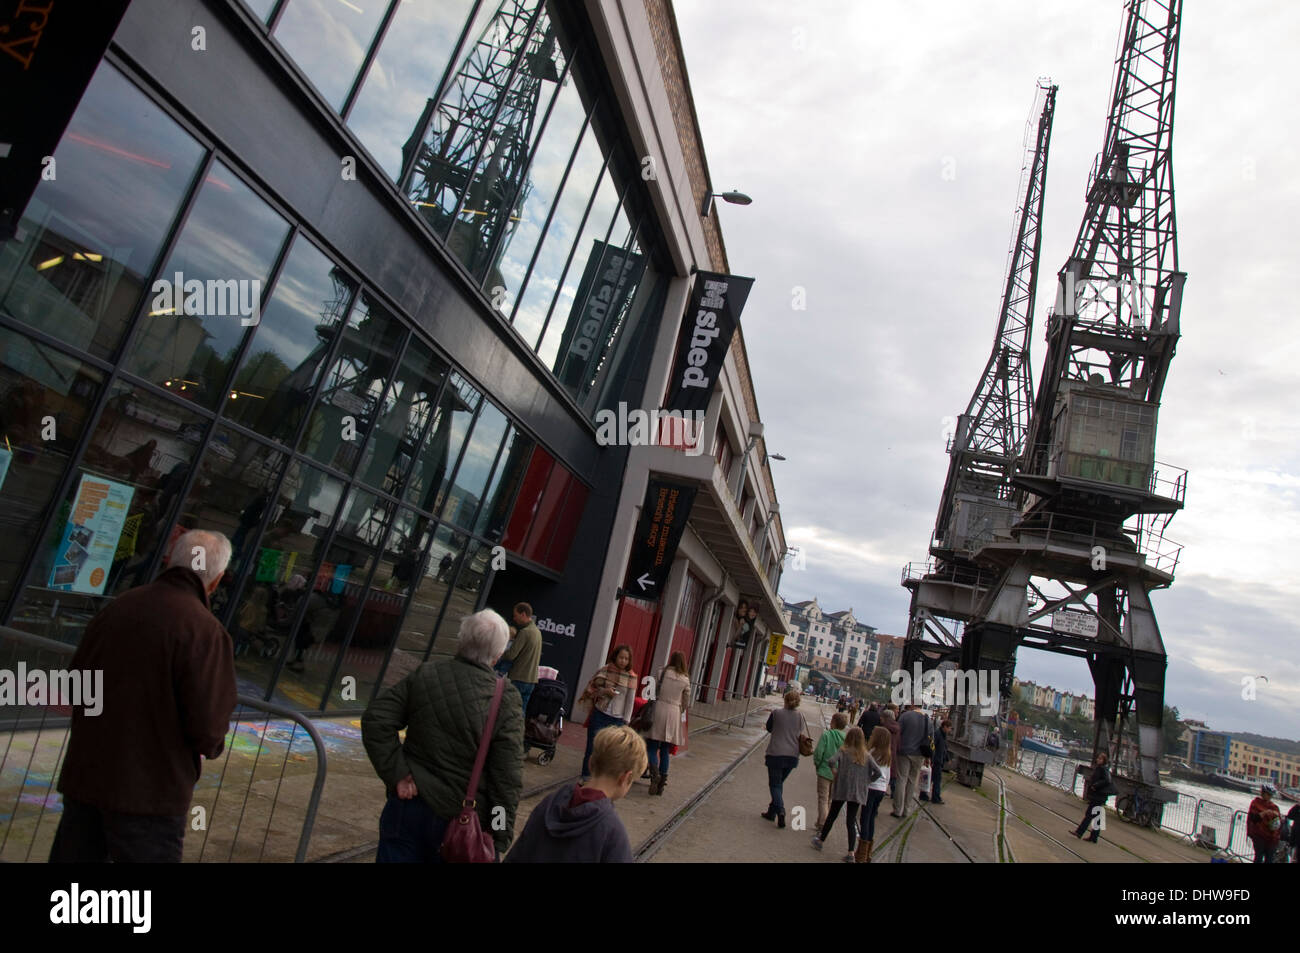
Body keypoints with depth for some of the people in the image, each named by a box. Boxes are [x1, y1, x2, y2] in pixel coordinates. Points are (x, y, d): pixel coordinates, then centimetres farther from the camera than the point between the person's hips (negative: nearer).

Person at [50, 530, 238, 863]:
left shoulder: (116, 607, 1)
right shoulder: (204, 630, -19)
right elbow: (207, 726, -20)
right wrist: (213, 745, 3)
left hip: (84, 776, 6)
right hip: (150, 789, -6)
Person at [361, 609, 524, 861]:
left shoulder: (425, 674, -6)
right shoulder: (507, 699, -15)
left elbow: (375, 720, -7)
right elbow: (508, 778, -14)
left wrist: (397, 774, -7)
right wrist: (500, 840, -6)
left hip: (410, 805, 2)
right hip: (461, 821, -2)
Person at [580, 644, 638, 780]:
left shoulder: (631, 678, -1)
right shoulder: (604, 670, -1)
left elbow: (630, 701, 2)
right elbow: (590, 689, 5)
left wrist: (625, 721, 0)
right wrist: (604, 691, -13)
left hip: (617, 719, 0)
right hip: (599, 714, 0)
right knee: (593, 746, 4)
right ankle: (586, 777, 18)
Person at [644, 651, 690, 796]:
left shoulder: (663, 673, -1)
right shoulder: (685, 680, 4)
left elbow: (655, 691, 1)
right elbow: (686, 703, 11)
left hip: (659, 709, -2)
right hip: (674, 714, 2)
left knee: (652, 748, 3)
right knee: (665, 751, 10)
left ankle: (655, 772, -22)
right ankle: (662, 782, 11)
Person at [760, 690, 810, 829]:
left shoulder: (776, 714, -6)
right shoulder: (800, 717, -1)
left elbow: (769, 728, 8)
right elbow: (804, 736, -5)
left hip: (775, 754, -3)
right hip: (792, 756, 3)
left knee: (775, 784, 4)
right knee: (779, 782, 19)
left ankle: (780, 811, -18)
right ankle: (772, 812, 23)